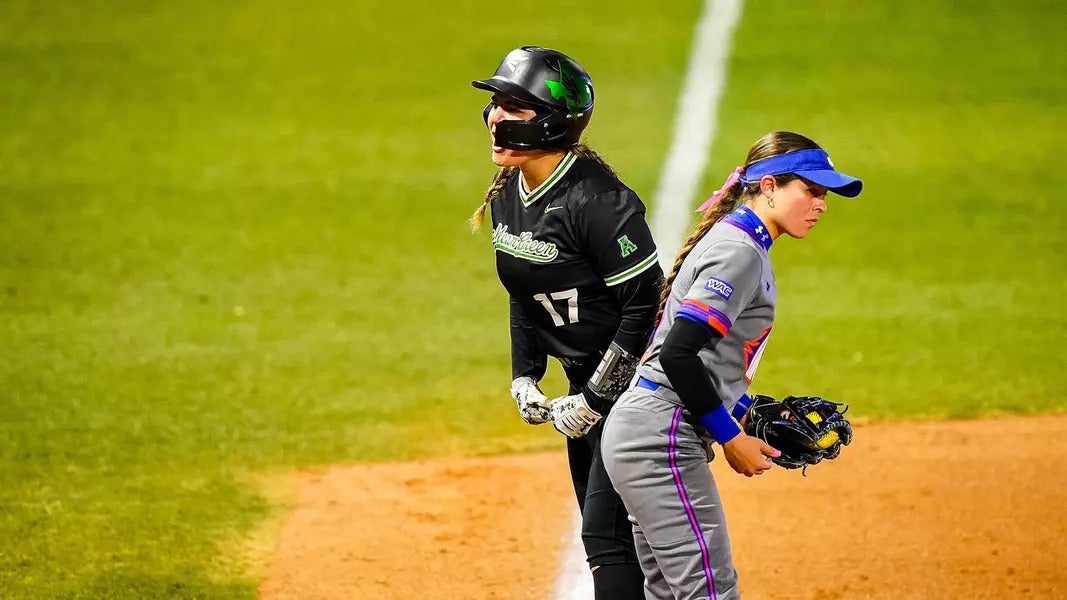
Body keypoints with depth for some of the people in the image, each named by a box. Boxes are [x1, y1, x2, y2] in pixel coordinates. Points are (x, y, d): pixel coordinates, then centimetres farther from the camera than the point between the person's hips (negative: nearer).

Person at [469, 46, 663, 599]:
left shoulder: (595, 200, -25)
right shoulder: (507, 197, 2)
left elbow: (645, 304, -23)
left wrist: (595, 399, -20)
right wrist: (524, 376, 7)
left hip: (633, 382, -9)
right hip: (586, 379, 9)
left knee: (607, 531, -13)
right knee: (602, 528, 14)